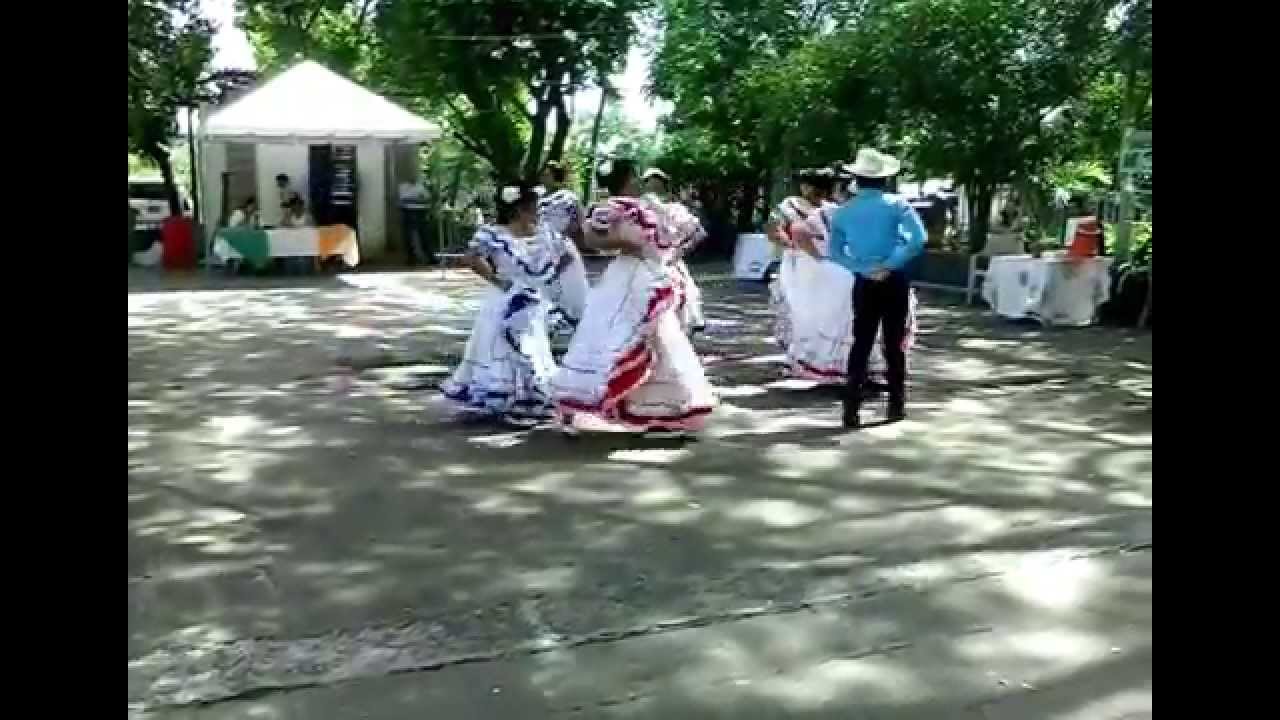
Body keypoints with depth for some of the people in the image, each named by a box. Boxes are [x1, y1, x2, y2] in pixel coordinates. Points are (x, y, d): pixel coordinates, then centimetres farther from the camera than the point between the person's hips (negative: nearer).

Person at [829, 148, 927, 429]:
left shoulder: (843, 212, 5)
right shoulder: (896, 205, -5)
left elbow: (835, 253, 6)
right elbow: (918, 240, -17)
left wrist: (862, 267, -2)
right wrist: (890, 265, -13)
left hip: (864, 284, 2)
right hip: (894, 282, -2)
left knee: (861, 344, 5)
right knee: (894, 344, 9)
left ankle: (852, 410, -1)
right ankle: (896, 405, 17)